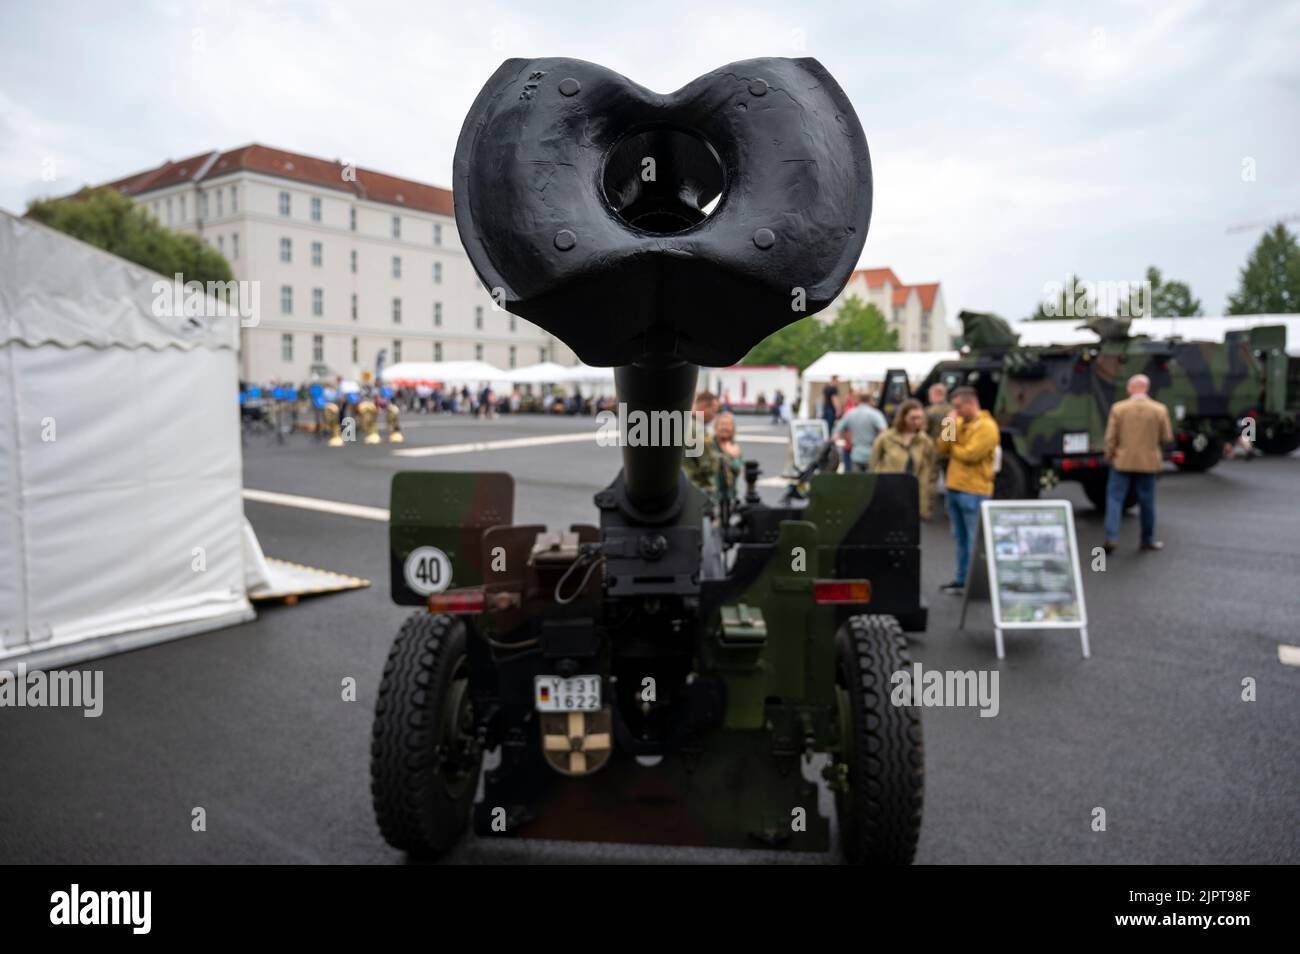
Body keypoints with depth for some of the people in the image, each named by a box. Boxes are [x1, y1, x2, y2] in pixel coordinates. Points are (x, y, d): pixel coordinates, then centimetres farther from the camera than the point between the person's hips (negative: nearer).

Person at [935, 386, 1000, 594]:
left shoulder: (987, 427, -10)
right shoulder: (959, 423, 14)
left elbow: (970, 454, -19)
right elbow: (941, 449, 8)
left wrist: (951, 448, -3)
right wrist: (947, 428, -5)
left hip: (974, 492, -8)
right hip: (953, 488, 8)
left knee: (975, 539, -3)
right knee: (961, 538, 14)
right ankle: (962, 579, 23)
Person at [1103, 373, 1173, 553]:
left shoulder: (1118, 408, -8)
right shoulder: (1160, 410, -4)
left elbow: (1111, 437, -7)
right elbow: (1167, 438, 0)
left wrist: (1109, 457, 5)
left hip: (1122, 461, -1)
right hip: (1148, 462, 2)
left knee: (1115, 498, 1)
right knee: (1147, 501, 11)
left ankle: (1112, 536, -11)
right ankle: (1148, 539, 21)